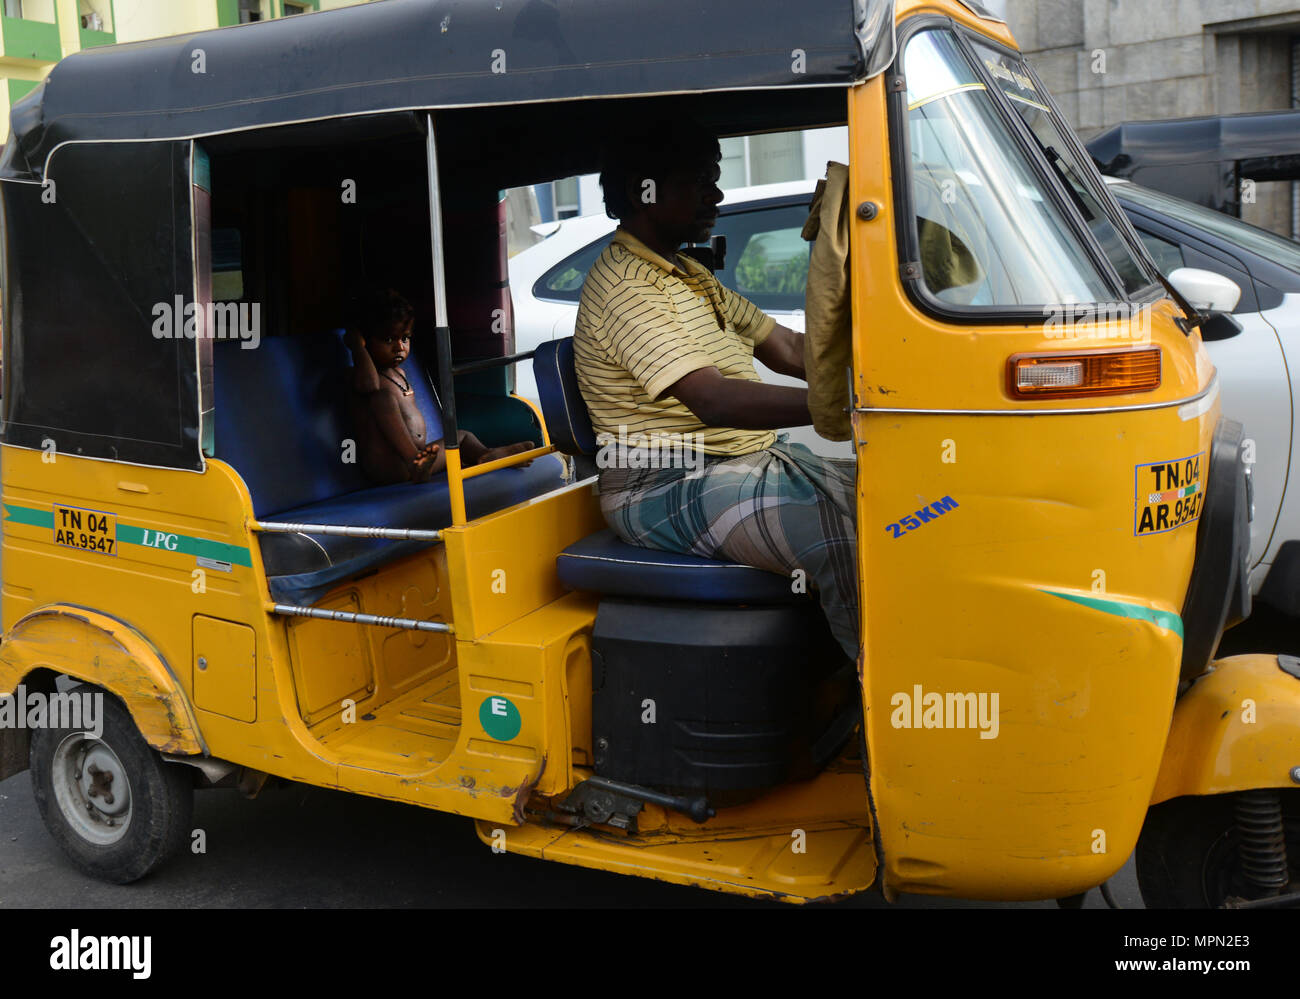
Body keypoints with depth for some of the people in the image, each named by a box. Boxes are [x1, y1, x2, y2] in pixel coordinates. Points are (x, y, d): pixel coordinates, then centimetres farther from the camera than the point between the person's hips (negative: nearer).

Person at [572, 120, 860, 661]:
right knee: (844, 537, -29)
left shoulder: (689, 276, 19)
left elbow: (788, 348, 17)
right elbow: (714, 400, -28)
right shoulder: (628, 290, -14)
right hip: (668, 489, -10)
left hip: (749, 461, 10)